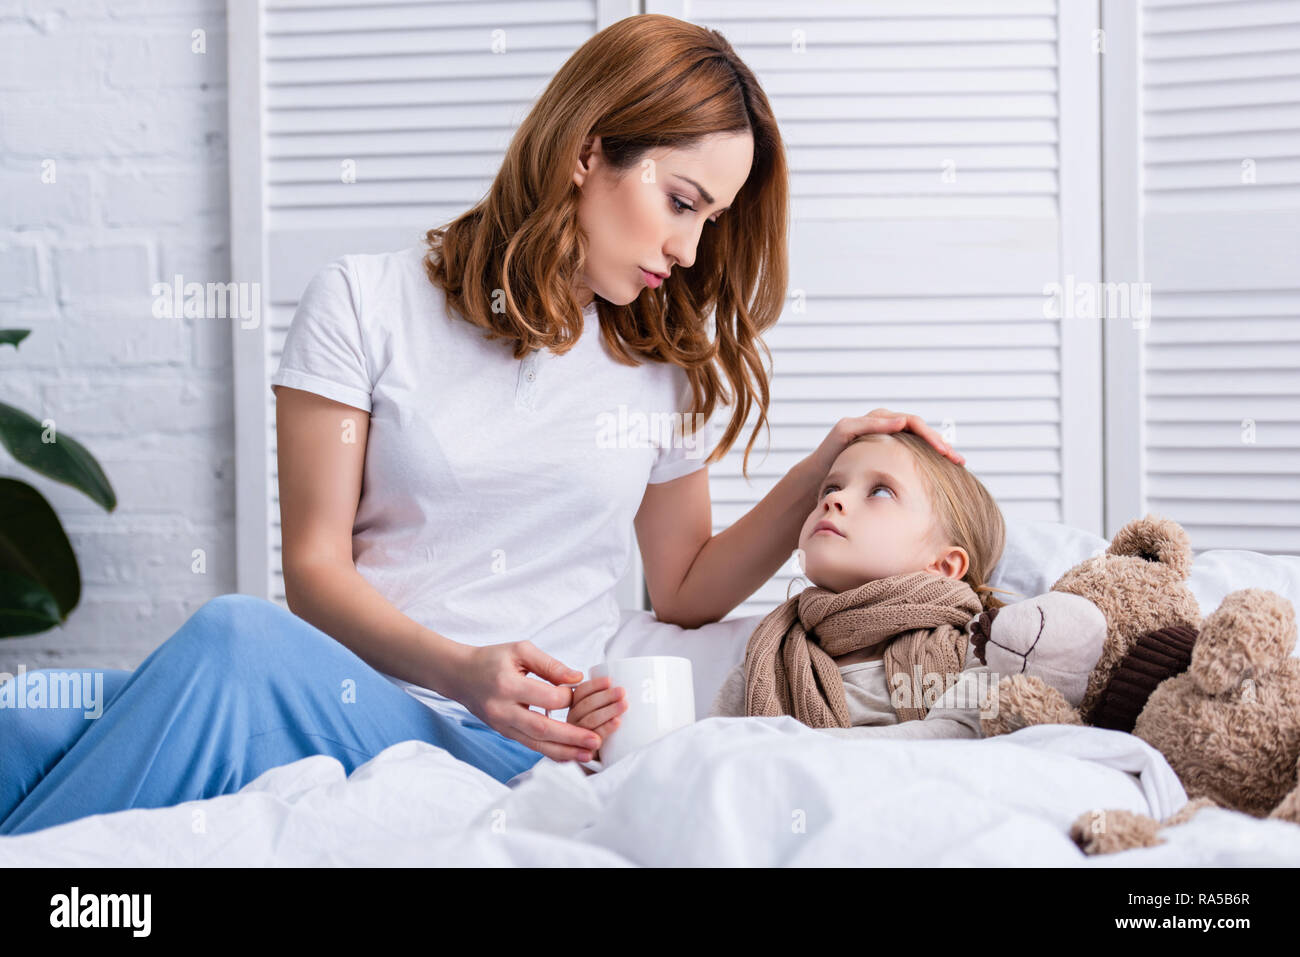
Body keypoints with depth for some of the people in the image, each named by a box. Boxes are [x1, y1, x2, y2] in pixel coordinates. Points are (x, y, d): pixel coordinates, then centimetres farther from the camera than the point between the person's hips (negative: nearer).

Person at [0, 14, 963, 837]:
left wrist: (823, 468, 12)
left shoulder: (668, 365, 15)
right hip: (342, 693, 0)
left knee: (234, 642, -35)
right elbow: (316, 566, 0)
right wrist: (461, 672, -17)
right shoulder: (367, 303, 6)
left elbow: (685, 591, 25)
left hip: (505, 754, 1)